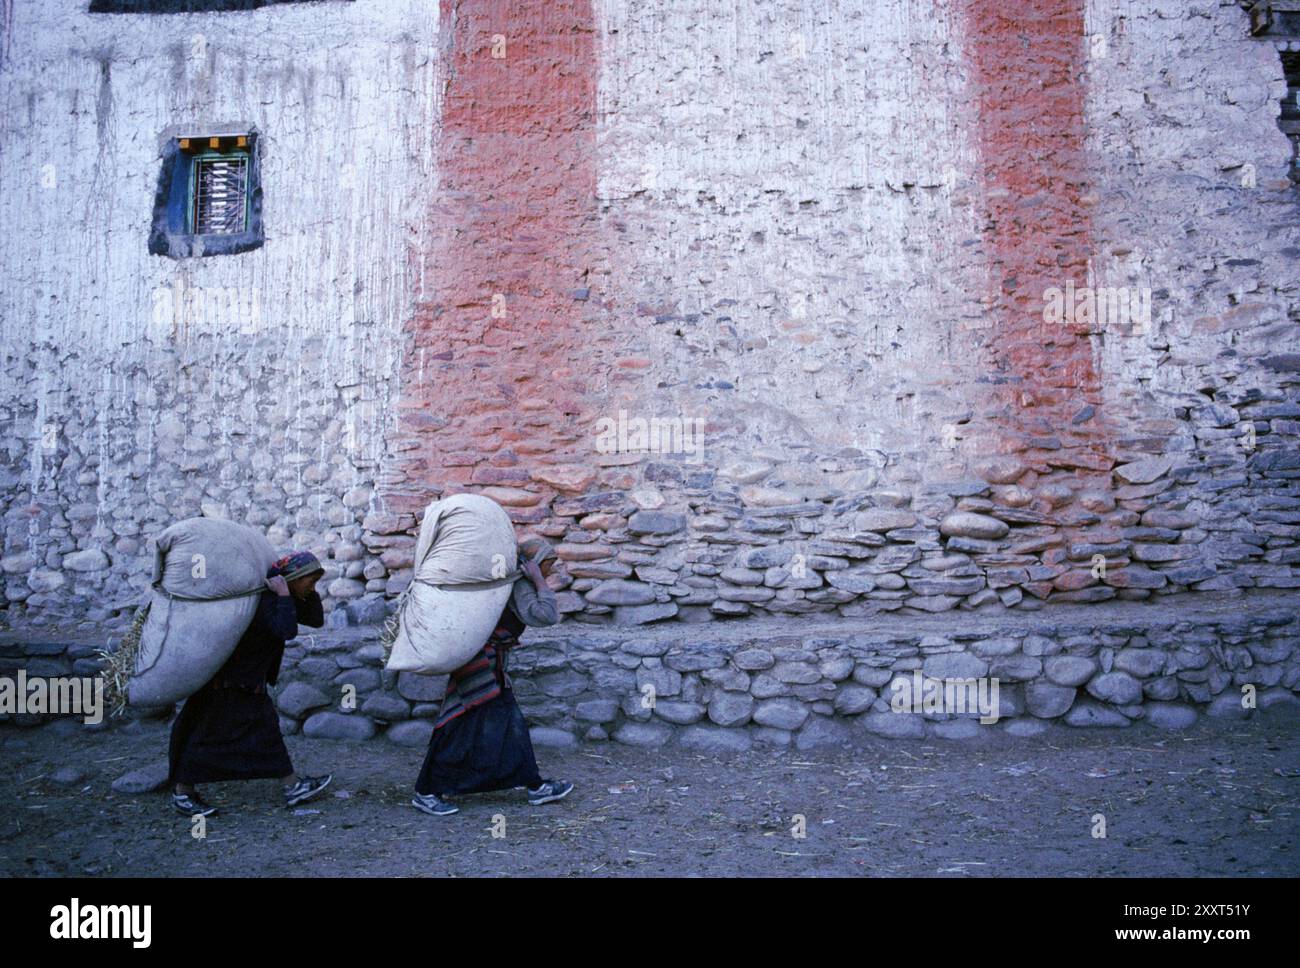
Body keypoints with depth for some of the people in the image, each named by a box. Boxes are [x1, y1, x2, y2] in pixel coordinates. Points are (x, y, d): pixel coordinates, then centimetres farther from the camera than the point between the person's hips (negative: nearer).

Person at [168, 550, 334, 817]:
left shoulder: (282, 597, 5)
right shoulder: (265, 598, -24)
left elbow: (316, 620, 5)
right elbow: (287, 631, -37)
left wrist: (310, 593, -7)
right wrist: (284, 595, -33)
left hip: (248, 679, 10)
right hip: (225, 677, -10)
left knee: (265, 727, 8)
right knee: (209, 732, 0)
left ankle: (293, 786, 10)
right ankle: (182, 793, 15)